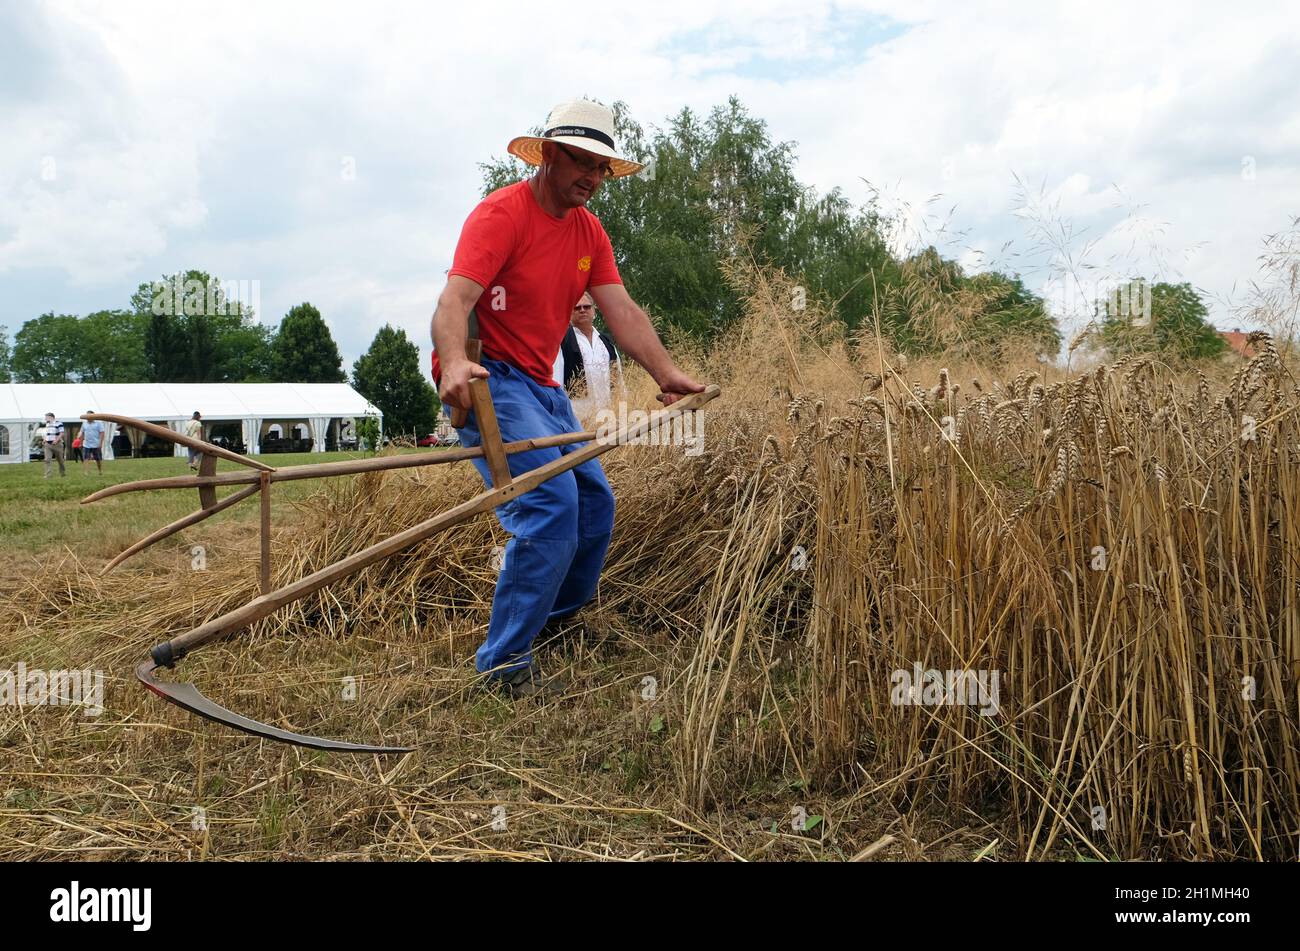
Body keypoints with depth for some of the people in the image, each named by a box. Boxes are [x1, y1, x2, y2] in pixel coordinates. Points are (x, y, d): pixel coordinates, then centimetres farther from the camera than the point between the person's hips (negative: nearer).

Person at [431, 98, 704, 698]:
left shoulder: (589, 231, 11)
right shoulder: (501, 213, -13)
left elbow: (622, 310, 2)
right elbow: (455, 299, -27)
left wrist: (666, 372, -9)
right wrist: (454, 361, -46)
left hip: (541, 385, 9)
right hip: (486, 379, -9)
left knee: (594, 504, 12)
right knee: (552, 504, -22)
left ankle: (556, 622, 31)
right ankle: (506, 663, -12)